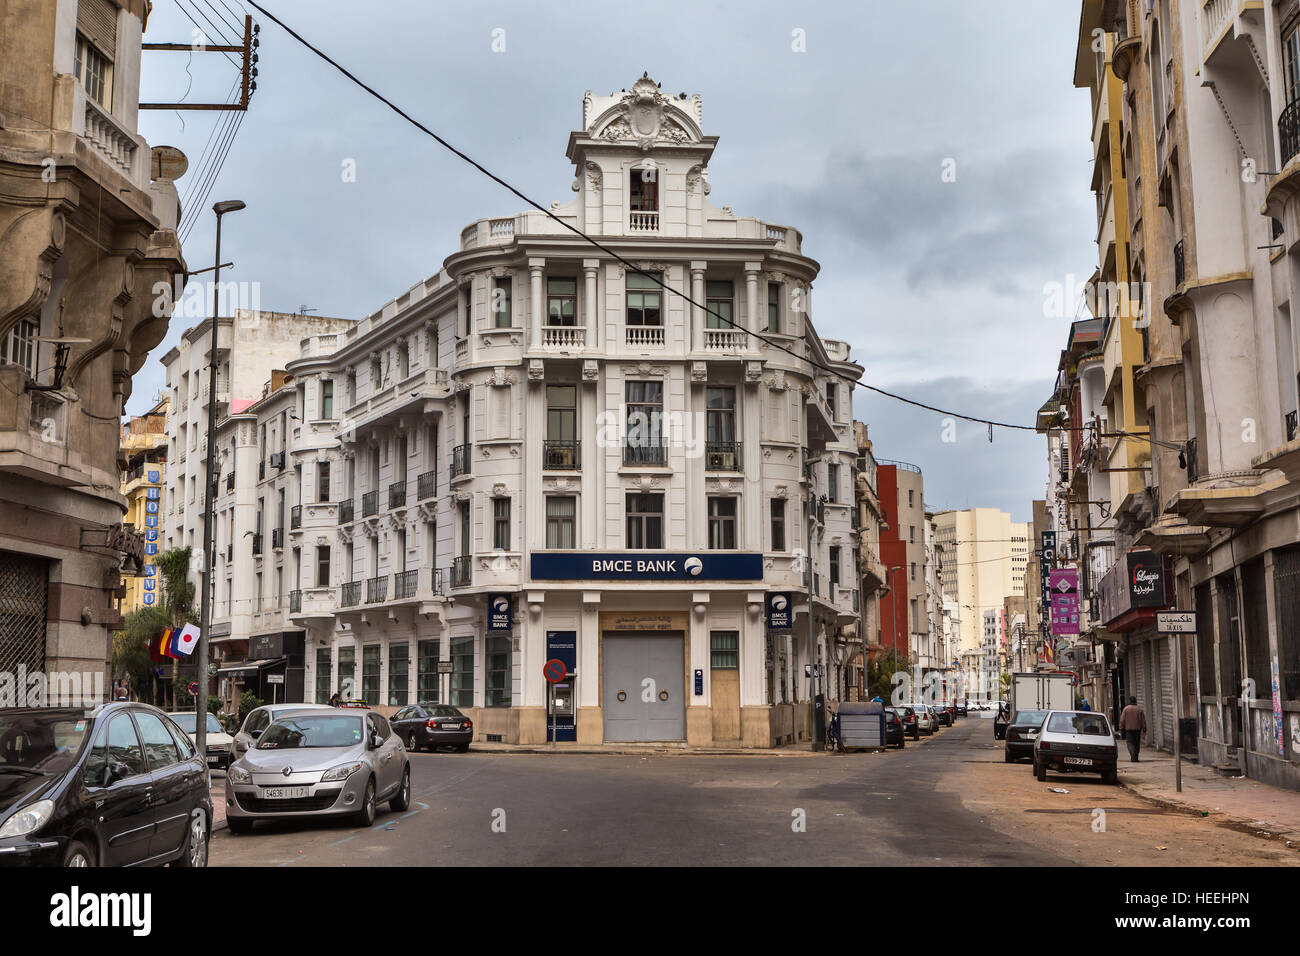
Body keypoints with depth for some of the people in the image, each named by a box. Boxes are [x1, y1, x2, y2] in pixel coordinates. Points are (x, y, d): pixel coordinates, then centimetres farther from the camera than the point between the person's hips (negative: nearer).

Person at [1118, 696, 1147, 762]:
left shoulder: (1126, 709, -3)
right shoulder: (1139, 709, 2)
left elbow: (1122, 720, -3)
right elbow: (1143, 720, 3)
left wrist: (1121, 729, 3)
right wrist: (1144, 729, 7)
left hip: (1128, 729, -2)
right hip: (1137, 729, 2)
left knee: (1130, 742, 1)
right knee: (1137, 743, 9)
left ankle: (1132, 753, -25)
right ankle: (1135, 758, 11)